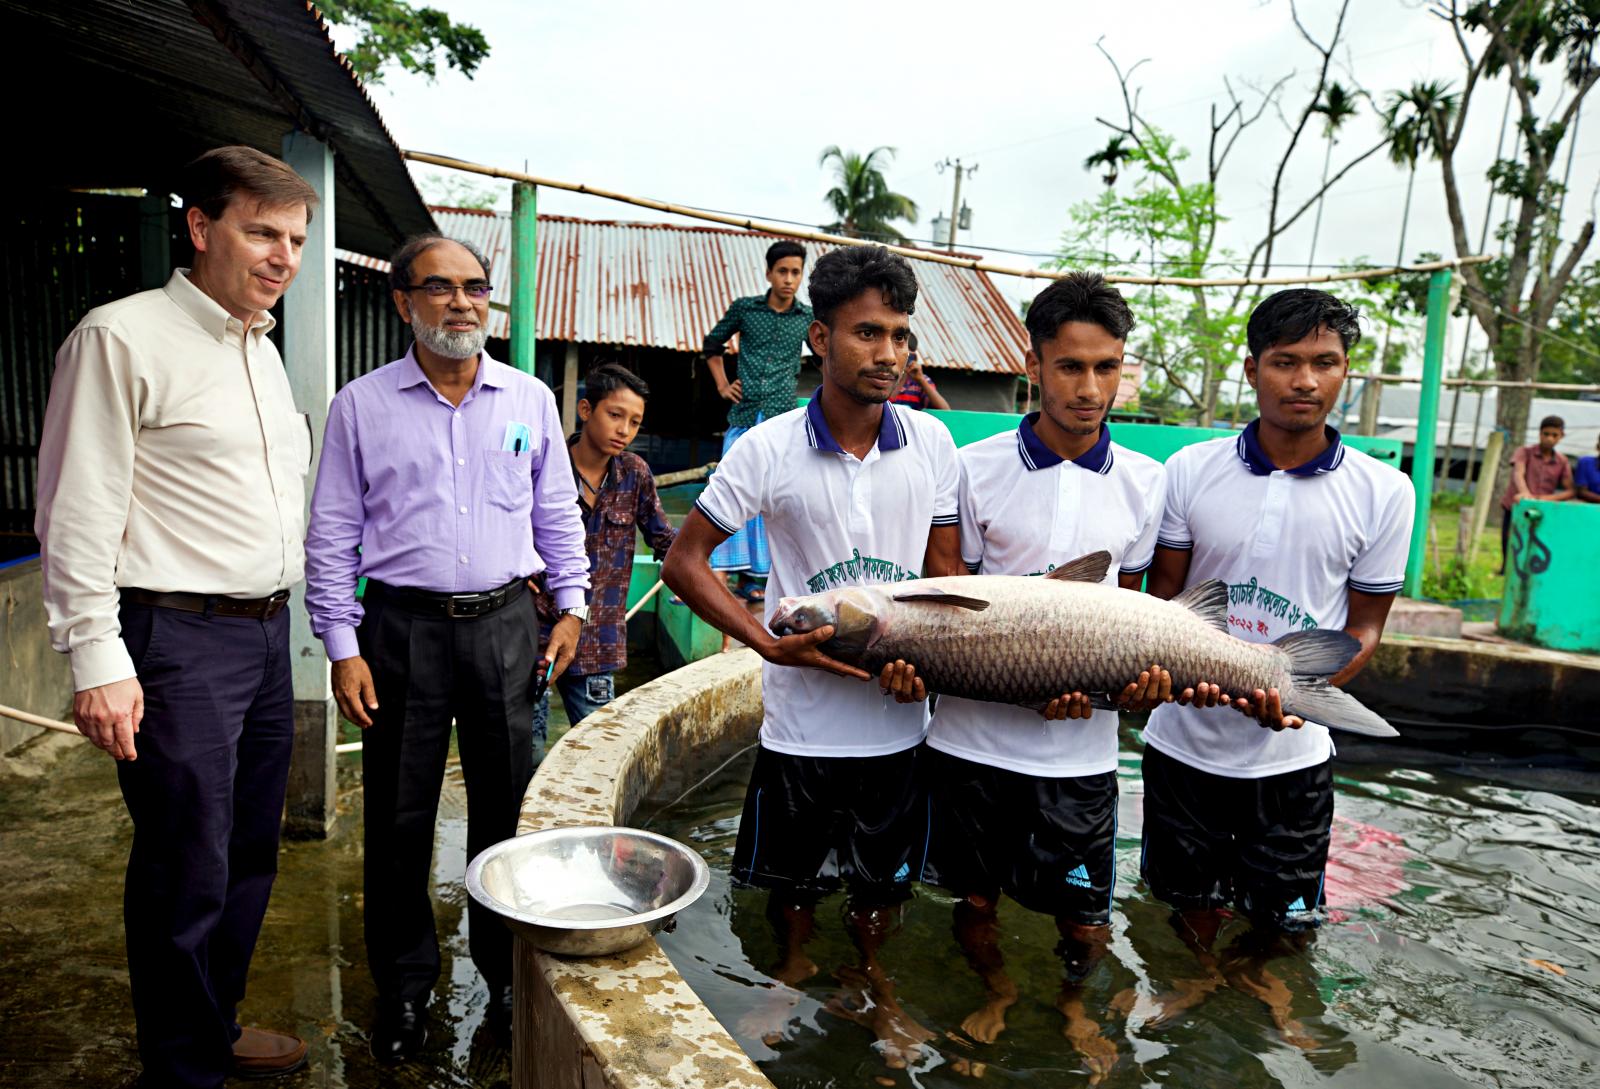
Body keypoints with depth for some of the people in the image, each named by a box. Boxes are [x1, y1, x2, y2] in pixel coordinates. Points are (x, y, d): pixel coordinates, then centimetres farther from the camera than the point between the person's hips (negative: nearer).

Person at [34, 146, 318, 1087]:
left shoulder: (263, 351, 15)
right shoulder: (122, 337, -9)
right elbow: (78, 514, -12)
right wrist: (97, 659, -16)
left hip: (268, 634, 8)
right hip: (179, 640, -8)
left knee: (250, 857, 17)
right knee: (188, 875, 1)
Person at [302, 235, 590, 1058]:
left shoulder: (530, 399, 6)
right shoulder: (360, 405, 1)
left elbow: (558, 512, 13)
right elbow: (332, 535, 2)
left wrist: (571, 606, 7)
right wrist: (342, 647, -3)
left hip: (506, 624, 1)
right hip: (402, 627, -1)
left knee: (506, 805, 10)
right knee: (399, 815, 8)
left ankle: (507, 973, 28)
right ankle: (403, 984, 27)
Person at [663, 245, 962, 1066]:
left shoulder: (930, 443, -3)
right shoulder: (769, 449, -11)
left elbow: (947, 570, 5)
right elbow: (683, 561, -6)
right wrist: (771, 643, -16)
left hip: (899, 716, 2)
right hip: (802, 715, -2)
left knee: (887, 874, 19)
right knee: (793, 875, 17)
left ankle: (872, 979, 46)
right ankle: (794, 972, 46)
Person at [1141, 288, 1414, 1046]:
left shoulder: (1382, 491, -7)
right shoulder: (1190, 470, -6)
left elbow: (1365, 625, -1)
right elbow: (1164, 596, 0)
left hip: (1292, 750, 0)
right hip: (1187, 734, 0)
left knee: (1286, 911, 15)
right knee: (1191, 891, 17)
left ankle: (1251, 967, 49)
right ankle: (1201, 967, 50)